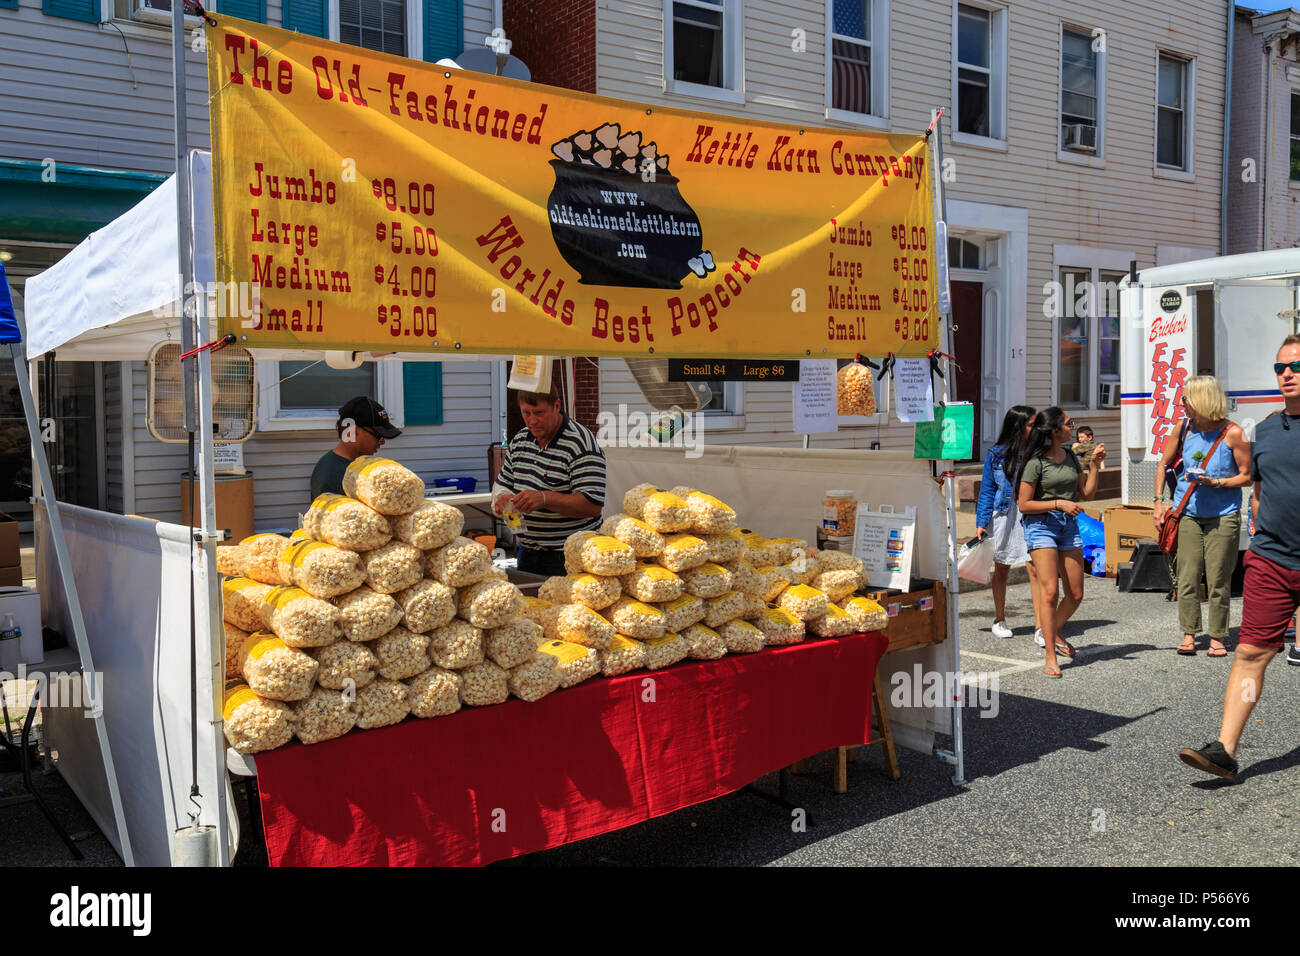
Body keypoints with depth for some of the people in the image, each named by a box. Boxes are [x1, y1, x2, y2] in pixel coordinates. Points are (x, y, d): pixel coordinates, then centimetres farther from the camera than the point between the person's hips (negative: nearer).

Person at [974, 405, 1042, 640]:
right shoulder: (996, 455, 0)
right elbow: (987, 490, 4)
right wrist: (981, 523, 0)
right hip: (1004, 515, 0)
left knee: (1035, 568, -11)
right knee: (1001, 569, 12)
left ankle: (1040, 625, -7)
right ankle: (999, 620, 28)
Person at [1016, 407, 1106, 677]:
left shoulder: (1070, 457, 10)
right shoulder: (1036, 463, -10)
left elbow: (1087, 492, 15)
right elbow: (1024, 504, -10)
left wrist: (1094, 465, 4)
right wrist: (1059, 503, -16)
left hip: (1068, 525, 7)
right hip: (1041, 525, -7)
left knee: (1075, 595, 7)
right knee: (1049, 592, -12)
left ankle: (1053, 634, 34)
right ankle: (1050, 658, -6)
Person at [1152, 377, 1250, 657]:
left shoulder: (1232, 433, -7)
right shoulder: (1184, 429, 4)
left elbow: (1246, 476, -3)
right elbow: (1163, 465, 16)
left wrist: (1215, 483, -18)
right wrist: (1159, 501, 9)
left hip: (1223, 516, -3)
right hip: (1188, 514, 3)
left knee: (1218, 581, 2)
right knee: (1187, 578, 2)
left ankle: (1217, 637, 14)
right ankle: (1189, 634, 13)